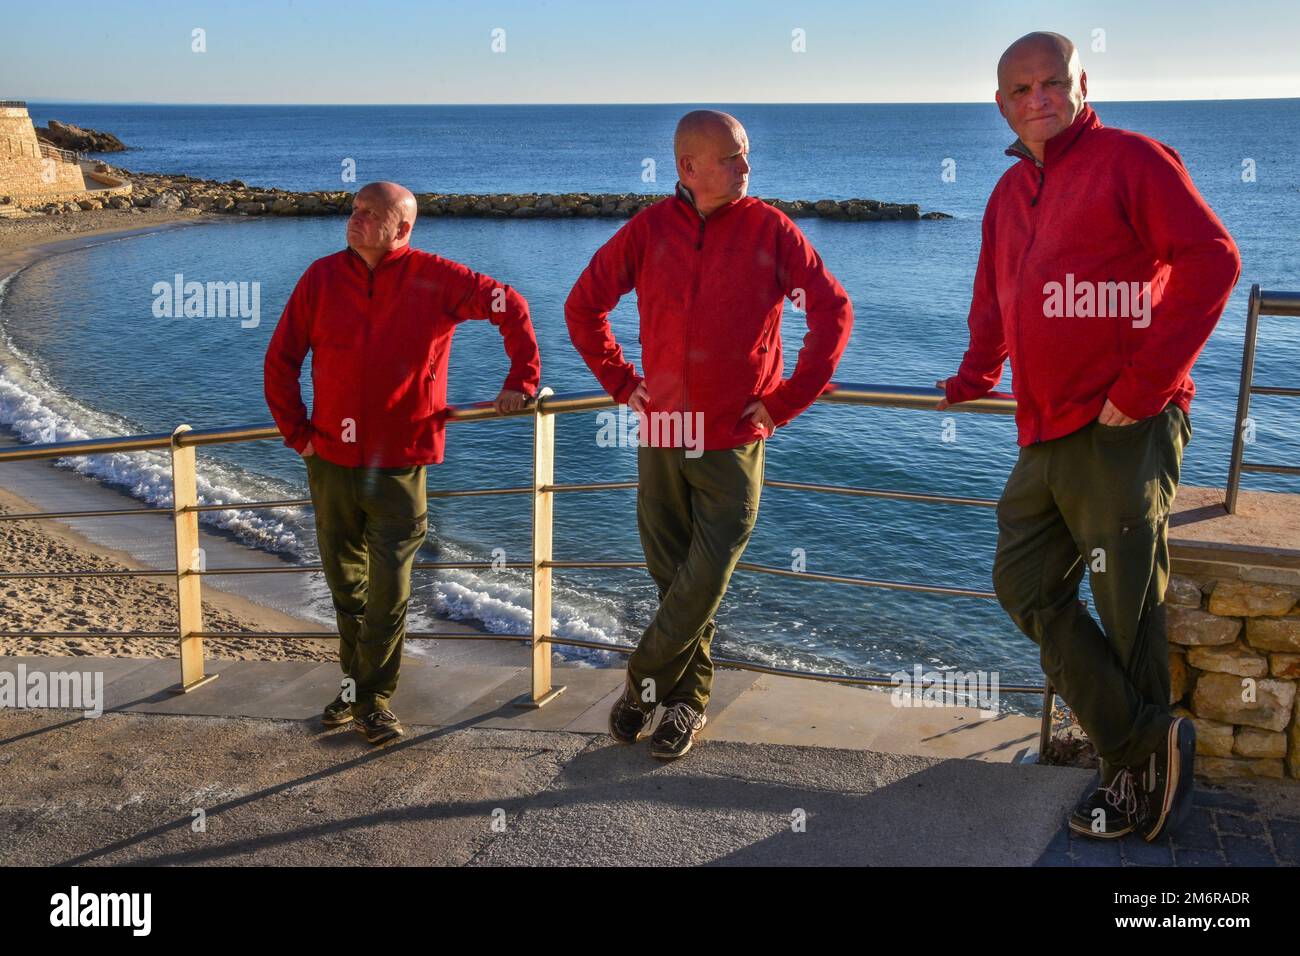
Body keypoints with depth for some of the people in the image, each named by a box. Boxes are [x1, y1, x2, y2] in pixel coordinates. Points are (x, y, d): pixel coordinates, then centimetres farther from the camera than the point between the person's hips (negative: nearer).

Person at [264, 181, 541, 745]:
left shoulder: (433, 279, -6)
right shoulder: (322, 277, 1)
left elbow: (511, 307, 1)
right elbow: (280, 360, 7)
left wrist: (521, 381, -4)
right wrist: (297, 433, 1)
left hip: (399, 465, -3)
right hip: (331, 461, 3)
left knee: (389, 590, -2)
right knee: (345, 582, 14)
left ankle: (375, 698, 13)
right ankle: (355, 682, 31)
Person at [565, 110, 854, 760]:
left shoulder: (768, 228, -2)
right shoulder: (649, 229, 2)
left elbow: (833, 310, 0)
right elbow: (583, 305, 13)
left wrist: (787, 400, -4)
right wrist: (620, 381, 7)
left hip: (734, 441, -2)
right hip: (661, 437, 2)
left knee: (704, 582, -4)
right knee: (674, 578, 10)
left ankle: (644, 682, 16)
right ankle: (689, 695, 27)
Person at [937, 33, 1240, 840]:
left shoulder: (1130, 159, -5)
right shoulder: (1010, 193, 18)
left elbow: (1212, 260, -13)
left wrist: (1143, 383, -16)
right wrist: (972, 378, 20)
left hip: (1123, 432, -8)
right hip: (1044, 435, 9)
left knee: (1128, 611, -2)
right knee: (1025, 584, 9)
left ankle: (1142, 775, 16)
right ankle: (1150, 746, 16)